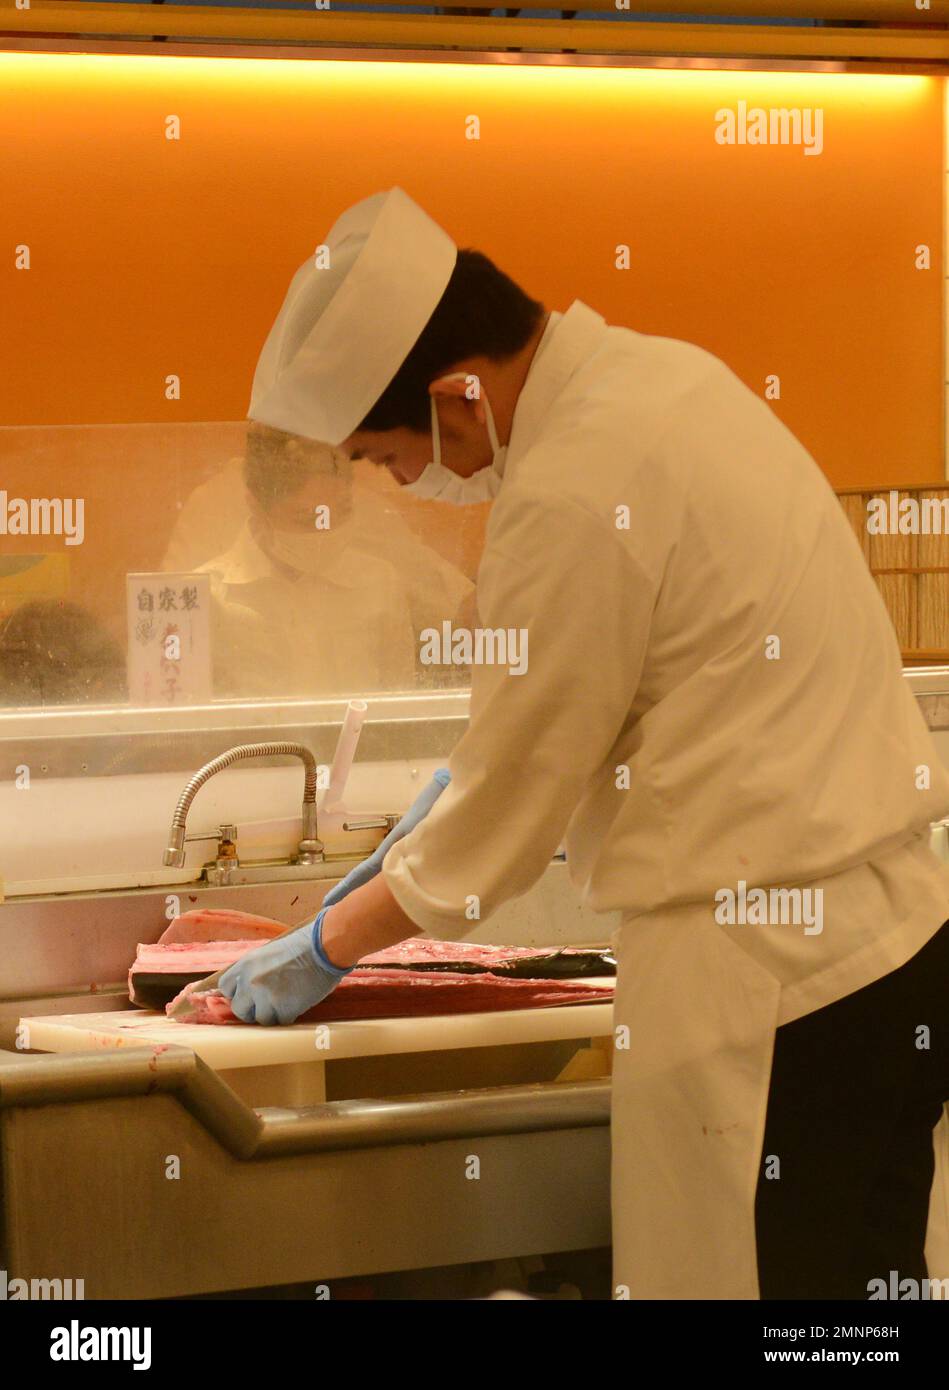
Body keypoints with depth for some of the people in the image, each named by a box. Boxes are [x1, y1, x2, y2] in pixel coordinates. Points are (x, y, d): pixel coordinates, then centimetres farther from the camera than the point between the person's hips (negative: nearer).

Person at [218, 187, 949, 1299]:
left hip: (771, 989, -9)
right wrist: (428, 836, 23)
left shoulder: (575, 499, -20)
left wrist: (322, 950, 5)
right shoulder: (660, 374, 8)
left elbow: (508, 807, -9)